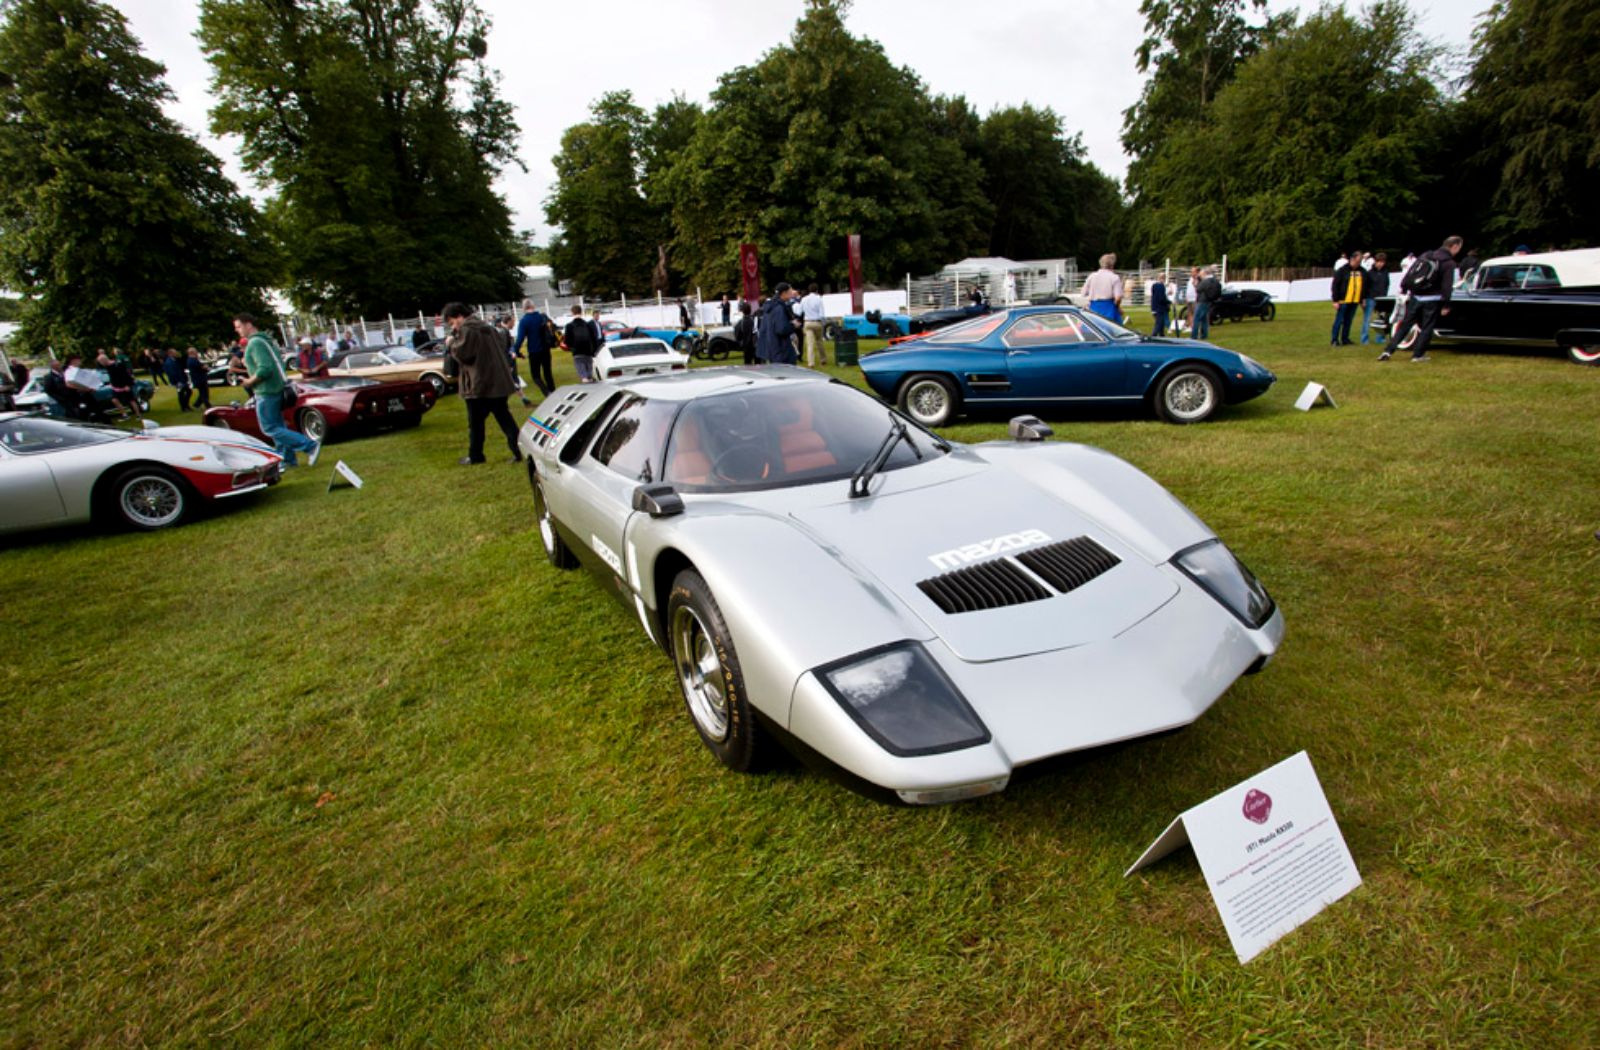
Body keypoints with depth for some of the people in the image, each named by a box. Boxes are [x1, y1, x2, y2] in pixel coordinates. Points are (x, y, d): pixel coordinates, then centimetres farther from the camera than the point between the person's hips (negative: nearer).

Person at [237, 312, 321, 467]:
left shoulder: (255, 343, -16)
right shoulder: (265, 339, 15)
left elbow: (265, 369, -25)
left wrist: (249, 382, -12)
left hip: (266, 392, -10)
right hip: (277, 389, 10)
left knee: (270, 429, -6)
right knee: (277, 426, 15)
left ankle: (310, 446, -15)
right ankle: (288, 460, 18)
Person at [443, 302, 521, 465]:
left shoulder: (466, 330, -12)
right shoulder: (487, 326, 16)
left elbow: (462, 354, -17)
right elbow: (502, 346, 23)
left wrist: (450, 343, -1)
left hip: (479, 384, -8)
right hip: (498, 381, 8)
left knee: (476, 422, 5)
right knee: (504, 418, 8)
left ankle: (475, 456, 14)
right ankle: (519, 451, 1)